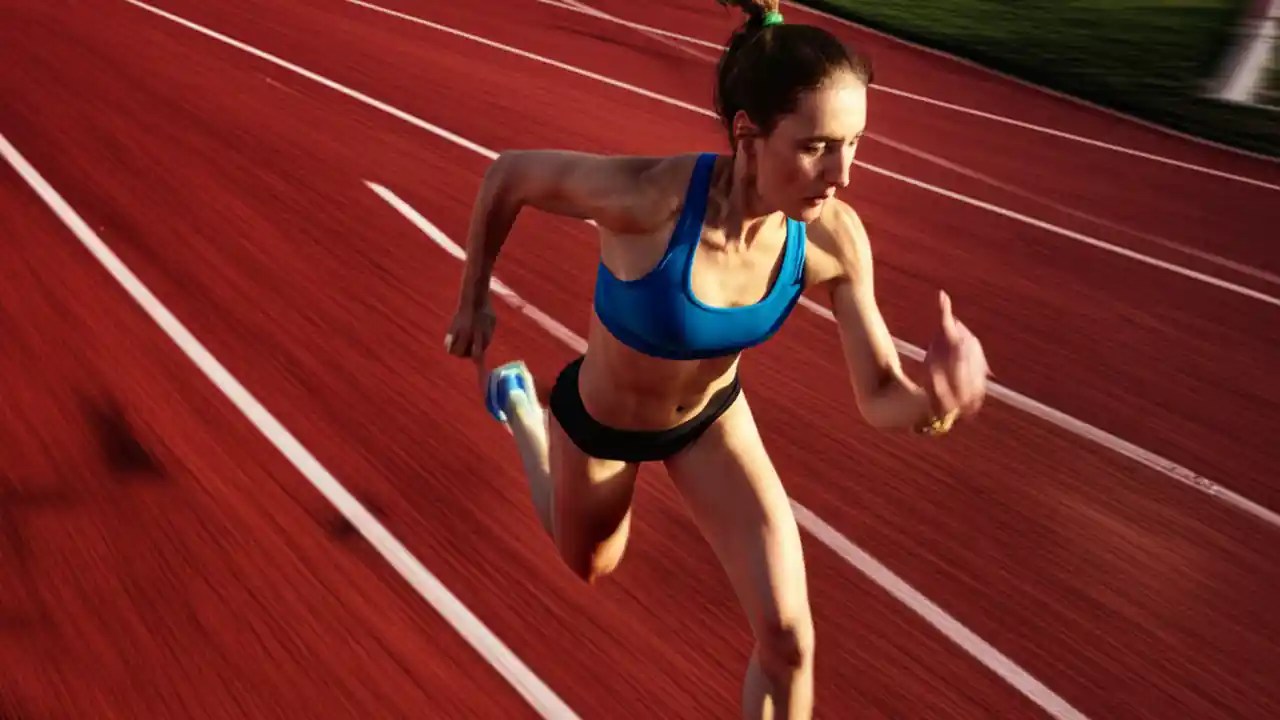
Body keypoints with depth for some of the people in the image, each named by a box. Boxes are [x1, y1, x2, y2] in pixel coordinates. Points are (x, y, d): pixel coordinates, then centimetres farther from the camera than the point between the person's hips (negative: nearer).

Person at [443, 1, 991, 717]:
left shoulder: (834, 238, -27)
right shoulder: (649, 196, -39)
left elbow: (880, 396, -20)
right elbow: (506, 174, -22)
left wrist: (933, 400, -44)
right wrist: (473, 299, -9)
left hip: (712, 415, 2)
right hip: (602, 420, -2)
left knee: (788, 637, -5)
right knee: (590, 565, 31)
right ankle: (520, 402, 55)